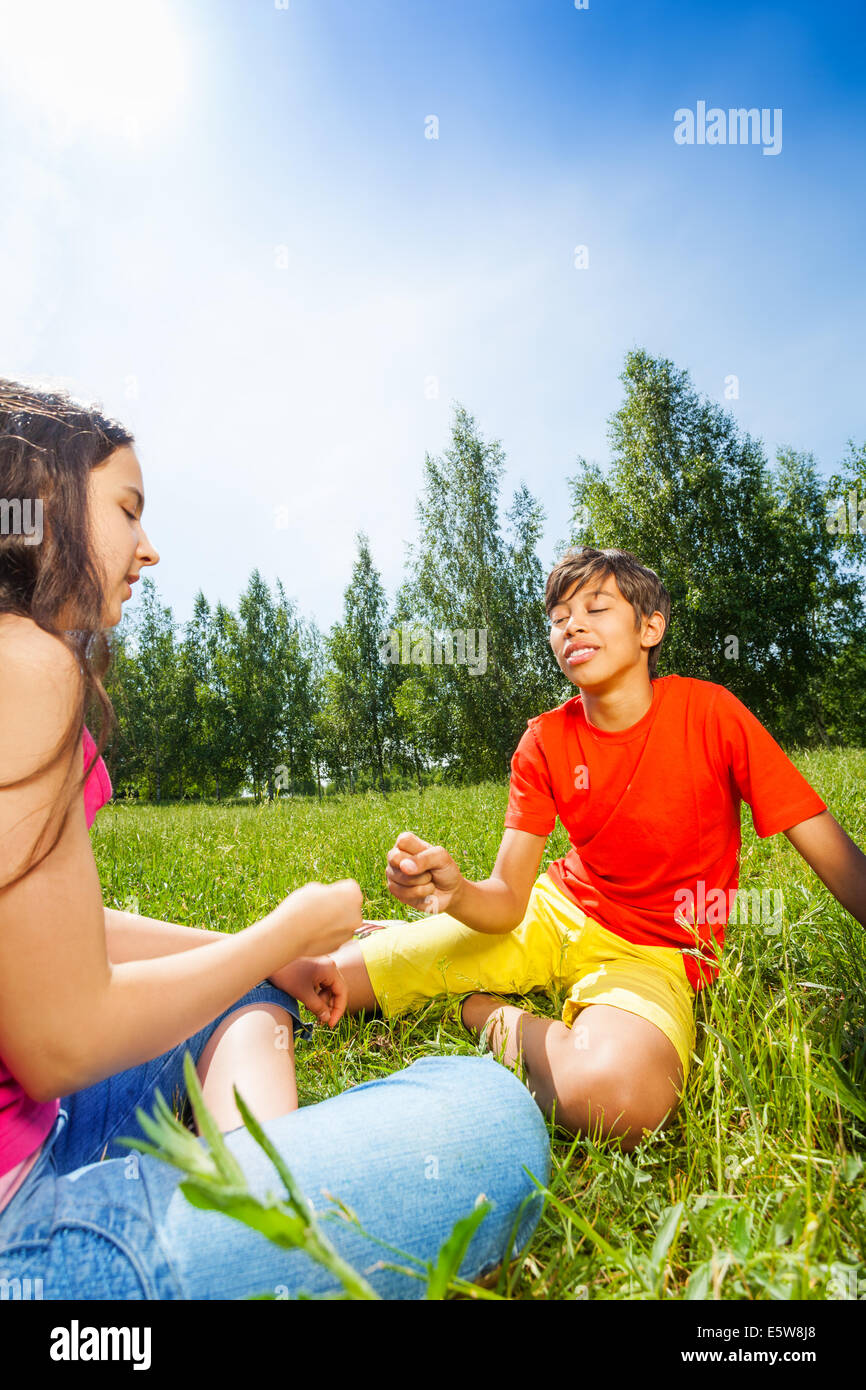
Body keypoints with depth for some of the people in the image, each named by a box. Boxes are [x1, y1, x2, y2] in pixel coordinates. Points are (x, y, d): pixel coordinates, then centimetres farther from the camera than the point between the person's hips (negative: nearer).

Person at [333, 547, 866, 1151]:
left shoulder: (710, 711, -14)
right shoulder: (545, 742, -6)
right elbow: (508, 901, -12)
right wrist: (454, 893, -35)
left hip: (656, 953, -2)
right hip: (556, 911, 3)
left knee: (612, 1092, -40)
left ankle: (494, 1015, -6)